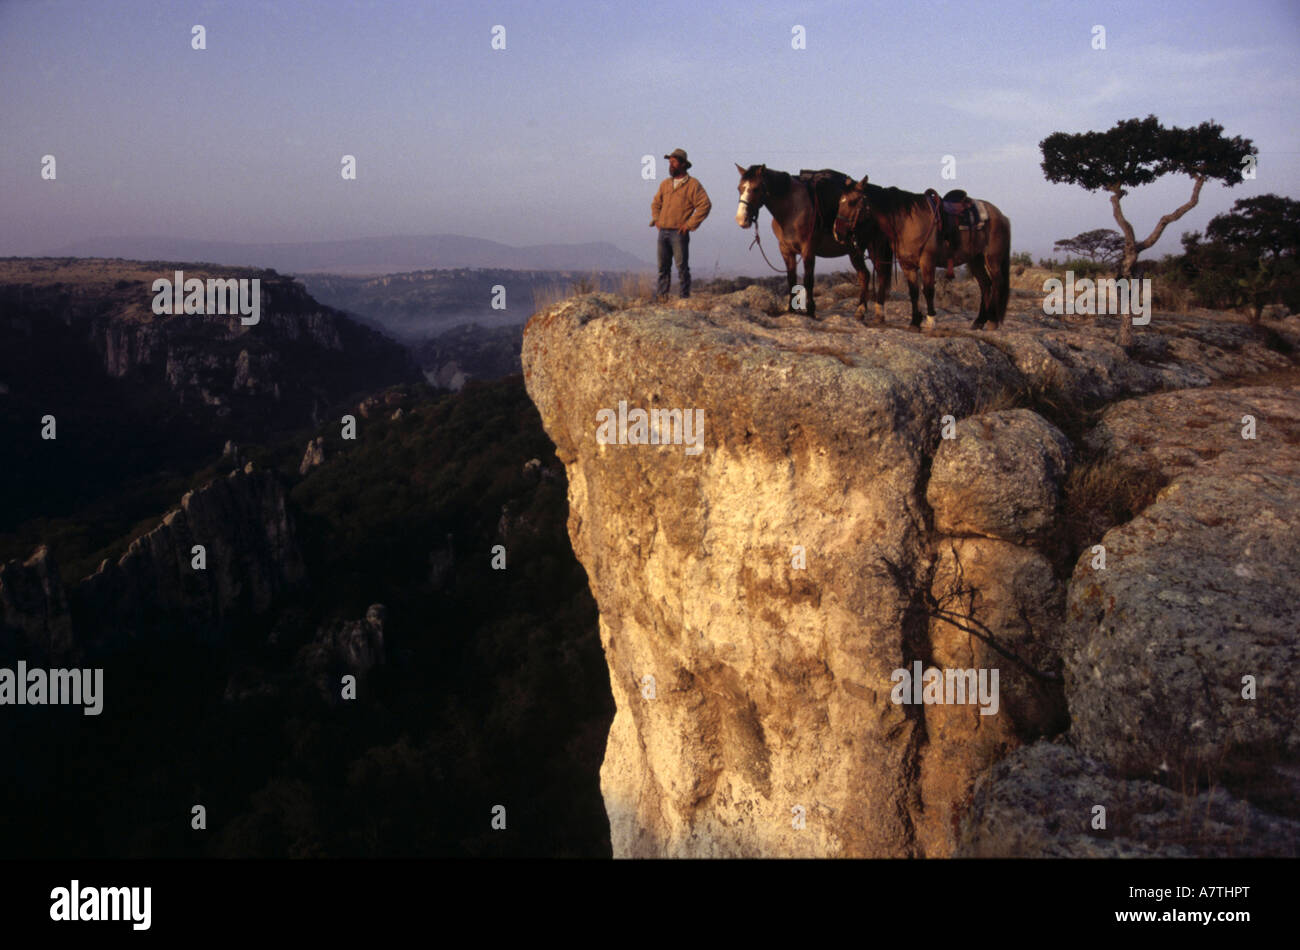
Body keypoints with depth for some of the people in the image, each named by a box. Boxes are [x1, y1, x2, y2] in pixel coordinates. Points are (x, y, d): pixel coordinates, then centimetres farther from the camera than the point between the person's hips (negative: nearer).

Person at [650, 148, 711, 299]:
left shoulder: (692, 184, -3)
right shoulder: (665, 184, 15)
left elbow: (705, 205, -10)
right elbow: (656, 203, 27)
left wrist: (690, 224, -12)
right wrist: (656, 219, 10)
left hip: (679, 232, -5)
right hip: (663, 232, 6)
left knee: (682, 266, -5)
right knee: (663, 266, 7)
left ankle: (685, 296, 0)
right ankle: (662, 296, 12)